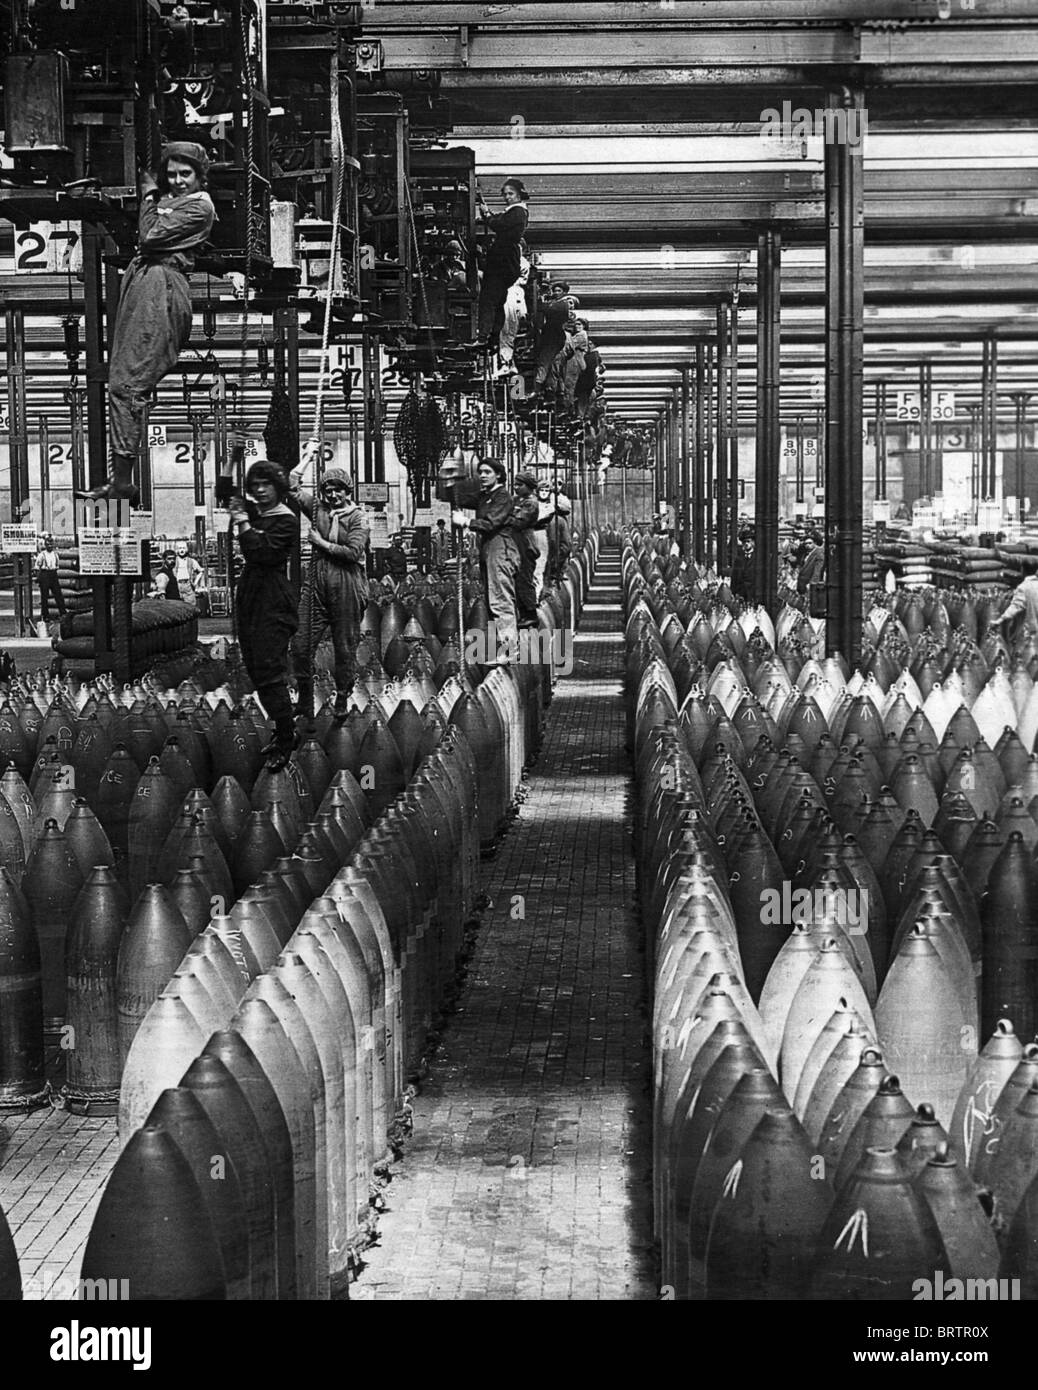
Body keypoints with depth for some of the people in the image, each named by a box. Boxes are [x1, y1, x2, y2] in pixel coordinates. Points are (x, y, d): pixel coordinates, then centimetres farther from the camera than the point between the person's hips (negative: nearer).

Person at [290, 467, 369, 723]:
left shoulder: (357, 517, -1)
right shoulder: (317, 508, 9)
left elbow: (353, 552, -11)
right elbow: (293, 487, 6)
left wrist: (322, 543, -6)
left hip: (346, 589, -3)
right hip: (316, 585, 3)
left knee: (345, 647, 5)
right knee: (301, 645, 0)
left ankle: (342, 699, 18)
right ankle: (305, 699, 14)